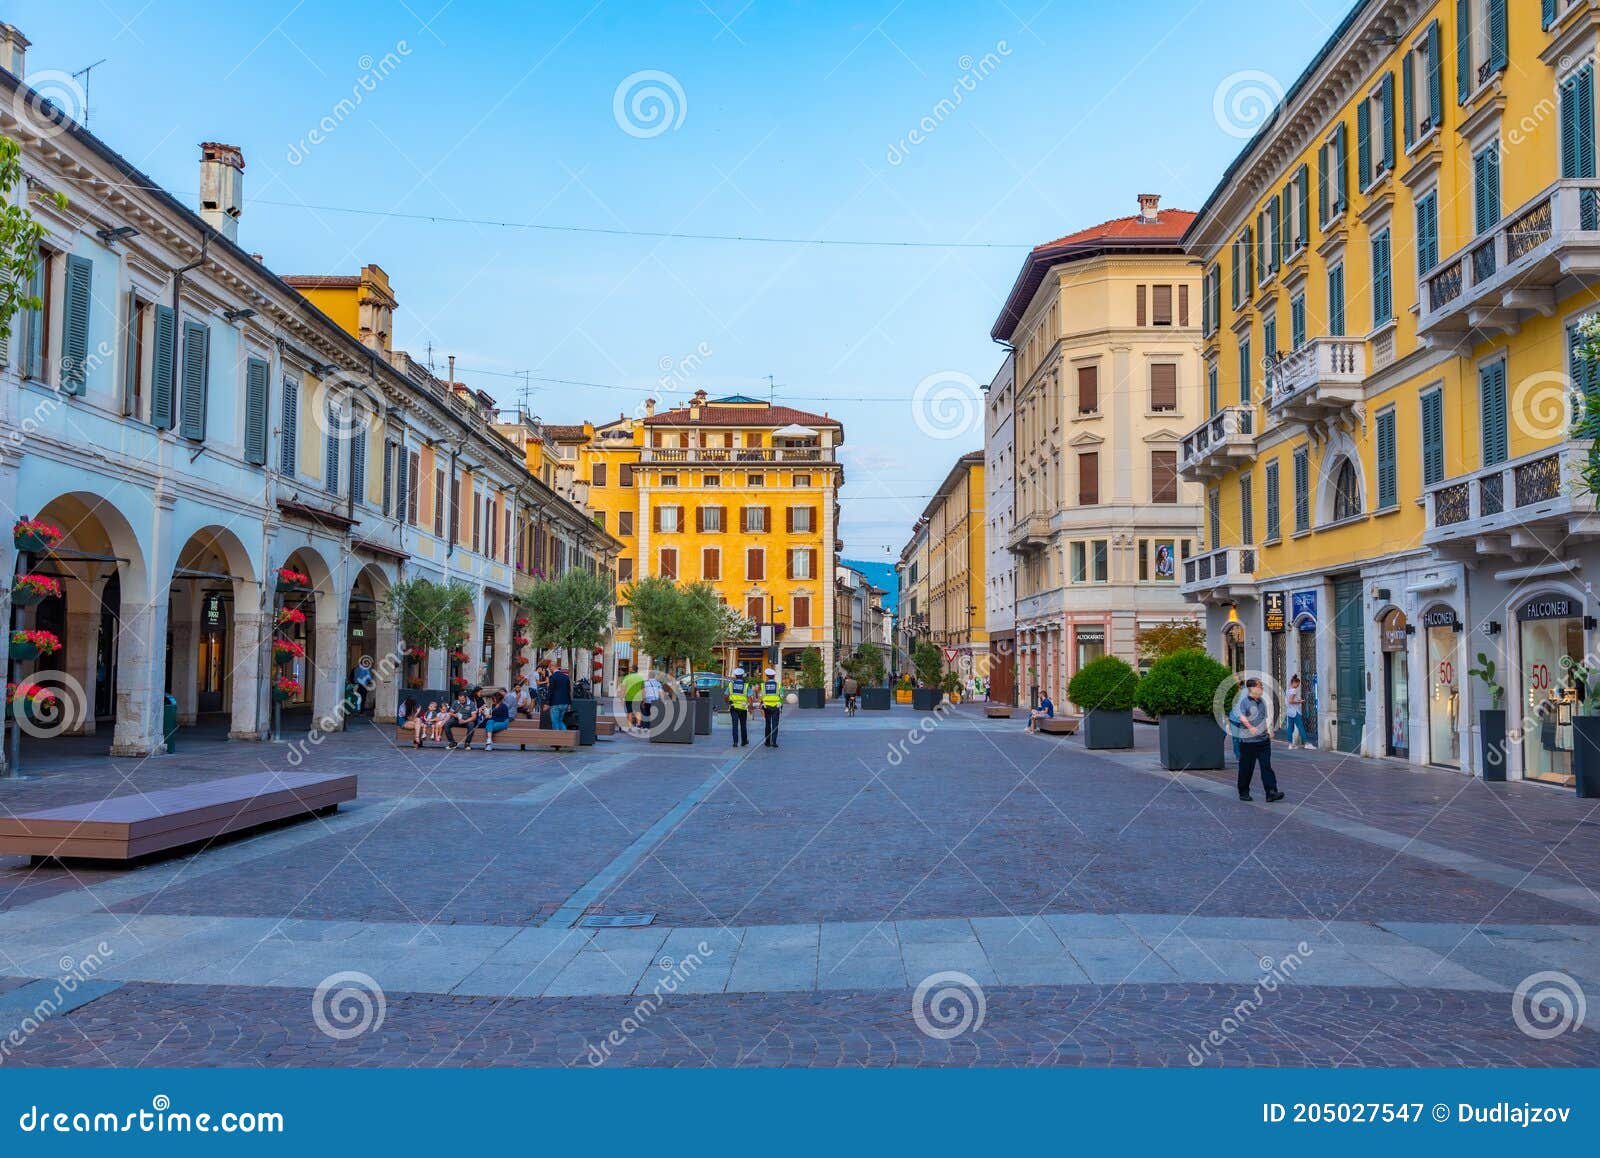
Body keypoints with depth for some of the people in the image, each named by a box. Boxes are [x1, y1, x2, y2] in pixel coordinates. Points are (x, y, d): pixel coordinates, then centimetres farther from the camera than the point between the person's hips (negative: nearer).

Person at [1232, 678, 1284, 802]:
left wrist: (1269, 730, 23)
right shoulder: (1244, 701, -9)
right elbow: (1242, 716, -25)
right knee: (1246, 768, 3)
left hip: (1263, 739, 6)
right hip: (1248, 740, -6)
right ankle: (1243, 793, 16)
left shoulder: (1263, 700, 14)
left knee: (1266, 766, -3)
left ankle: (1271, 792, -8)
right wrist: (1250, 727, -38)